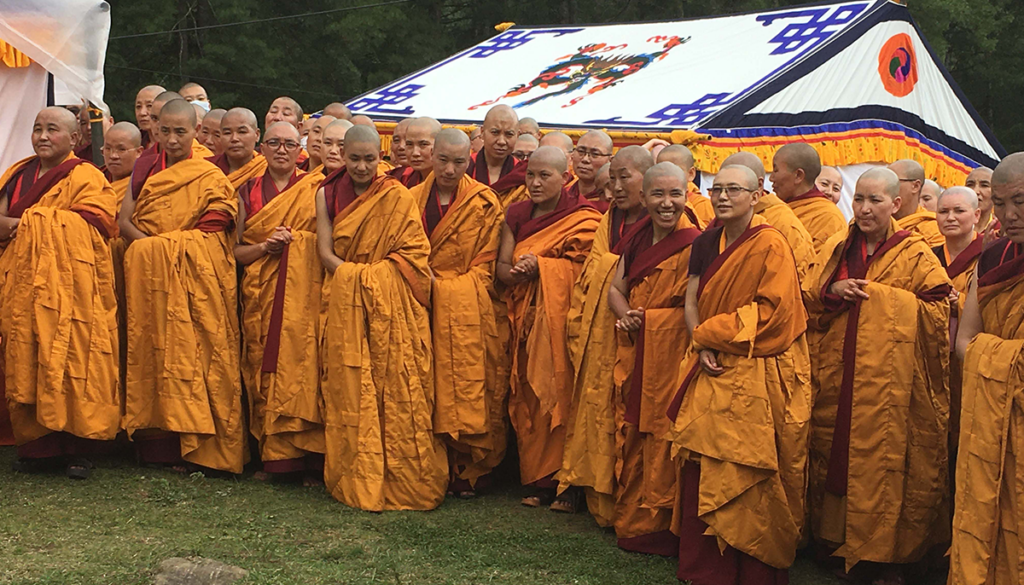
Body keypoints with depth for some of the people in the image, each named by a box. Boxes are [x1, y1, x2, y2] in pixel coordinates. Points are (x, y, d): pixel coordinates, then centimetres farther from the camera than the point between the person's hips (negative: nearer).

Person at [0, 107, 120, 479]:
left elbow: (90, 225, -15)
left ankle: (78, 450, -2)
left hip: (69, 283, -6)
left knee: (72, 359, -8)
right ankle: (37, 445, 9)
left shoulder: (86, 179, -1)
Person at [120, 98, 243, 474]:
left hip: (195, 278, -3)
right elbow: (124, 221, 8)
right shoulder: (144, 169, 13)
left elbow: (213, 233, -7)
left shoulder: (210, 177, 2)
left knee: (193, 352, -6)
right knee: (150, 350, 0)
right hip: (148, 276, 3)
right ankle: (157, 445, 5)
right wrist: (149, 243, -10)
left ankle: (192, 447, -1)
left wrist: (161, 244, -13)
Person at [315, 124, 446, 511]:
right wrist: (355, 275, -10)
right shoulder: (327, 195, 10)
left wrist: (369, 275, -11)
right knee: (349, 391, -2)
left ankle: (404, 480, 1)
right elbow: (325, 251, 5)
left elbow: (413, 251, -2)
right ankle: (355, 482, 4)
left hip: (392, 306, -2)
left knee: (397, 388, -5)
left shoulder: (397, 197, 3)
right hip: (345, 304, 2)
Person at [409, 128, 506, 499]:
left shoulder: (485, 204, 3)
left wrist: (443, 286, -7)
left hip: (467, 311, -2)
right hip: (421, 305, 2)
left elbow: (484, 264, 3)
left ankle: (468, 474, 4)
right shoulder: (412, 200, 11)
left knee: (467, 384, -6)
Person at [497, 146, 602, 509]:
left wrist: (538, 266, -15)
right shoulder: (516, 215, 13)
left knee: (556, 394, -7)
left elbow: (586, 269, -14)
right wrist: (519, 273, -17)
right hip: (524, 317, 5)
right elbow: (501, 267, 5)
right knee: (526, 397, 3)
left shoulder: (584, 220, -3)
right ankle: (532, 476, 11)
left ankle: (553, 482, 0)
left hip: (561, 318, -5)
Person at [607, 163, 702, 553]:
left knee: (662, 437, -3)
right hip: (633, 352, 7)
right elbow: (615, 289, 15)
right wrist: (626, 314, -4)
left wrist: (642, 317, -19)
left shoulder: (694, 243, -13)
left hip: (670, 353, -7)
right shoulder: (638, 239, 10)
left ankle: (659, 527, 9)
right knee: (630, 435, 14)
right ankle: (630, 519, 27)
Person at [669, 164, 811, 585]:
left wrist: (711, 331, -11)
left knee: (748, 472, -3)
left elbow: (773, 310, -14)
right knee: (702, 469, 5)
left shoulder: (770, 244, -9)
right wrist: (702, 346, -10)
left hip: (757, 373, -6)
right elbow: (691, 302, 8)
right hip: (713, 371, 6)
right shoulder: (705, 244, 11)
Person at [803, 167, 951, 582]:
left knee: (884, 461, -4)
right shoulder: (835, 251, 11)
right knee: (833, 454, 7)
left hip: (888, 381, -4)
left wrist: (877, 297, -11)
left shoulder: (915, 256, -1)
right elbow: (806, 304, 12)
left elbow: (937, 310, -4)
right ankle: (834, 536, 23)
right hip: (836, 377, 4)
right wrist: (832, 291, -7)